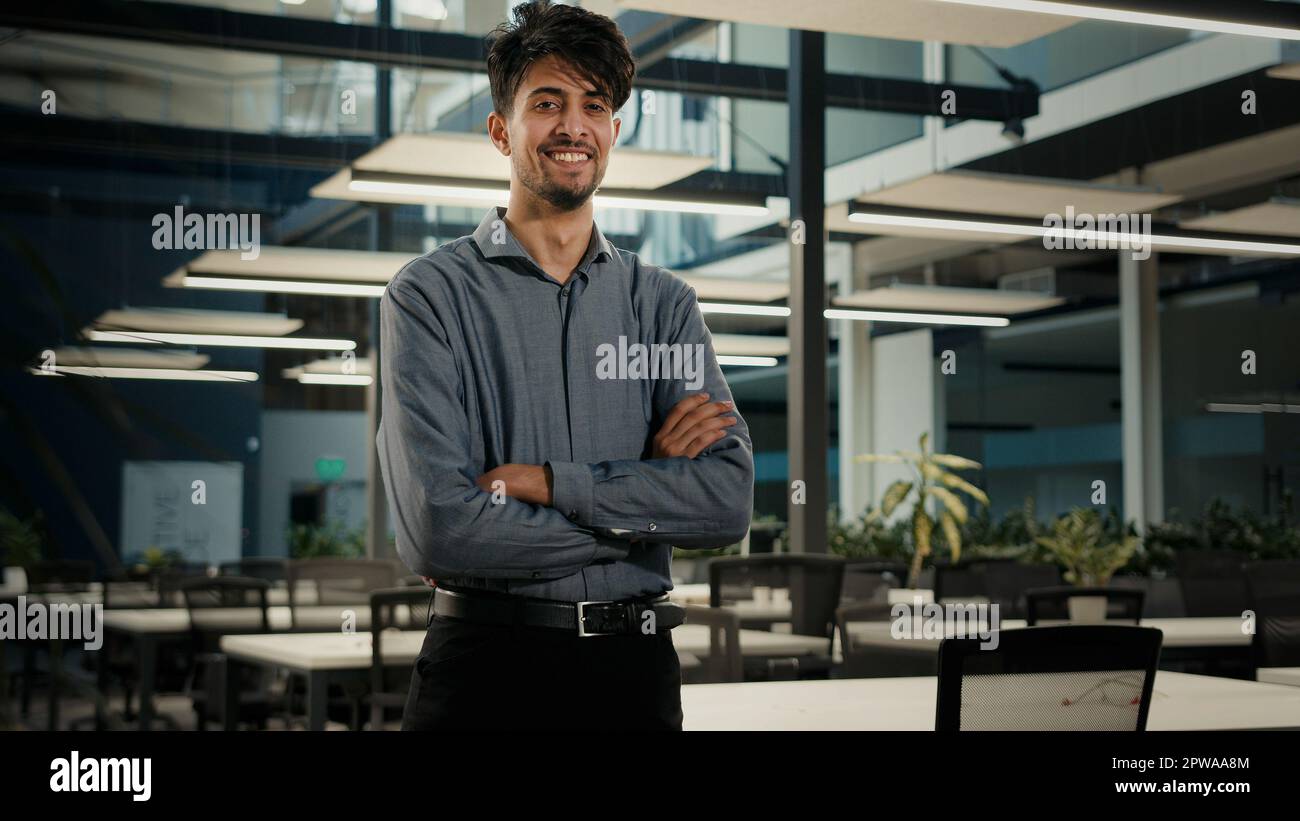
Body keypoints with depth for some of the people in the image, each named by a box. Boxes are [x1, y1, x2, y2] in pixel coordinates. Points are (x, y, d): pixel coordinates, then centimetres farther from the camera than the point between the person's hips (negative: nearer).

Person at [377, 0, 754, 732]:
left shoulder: (664, 304, 6)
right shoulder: (432, 295, -5)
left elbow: (729, 501, -8)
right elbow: (438, 528, -16)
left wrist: (541, 481, -15)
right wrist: (646, 499, -10)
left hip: (634, 668, 3)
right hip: (483, 665, -3)